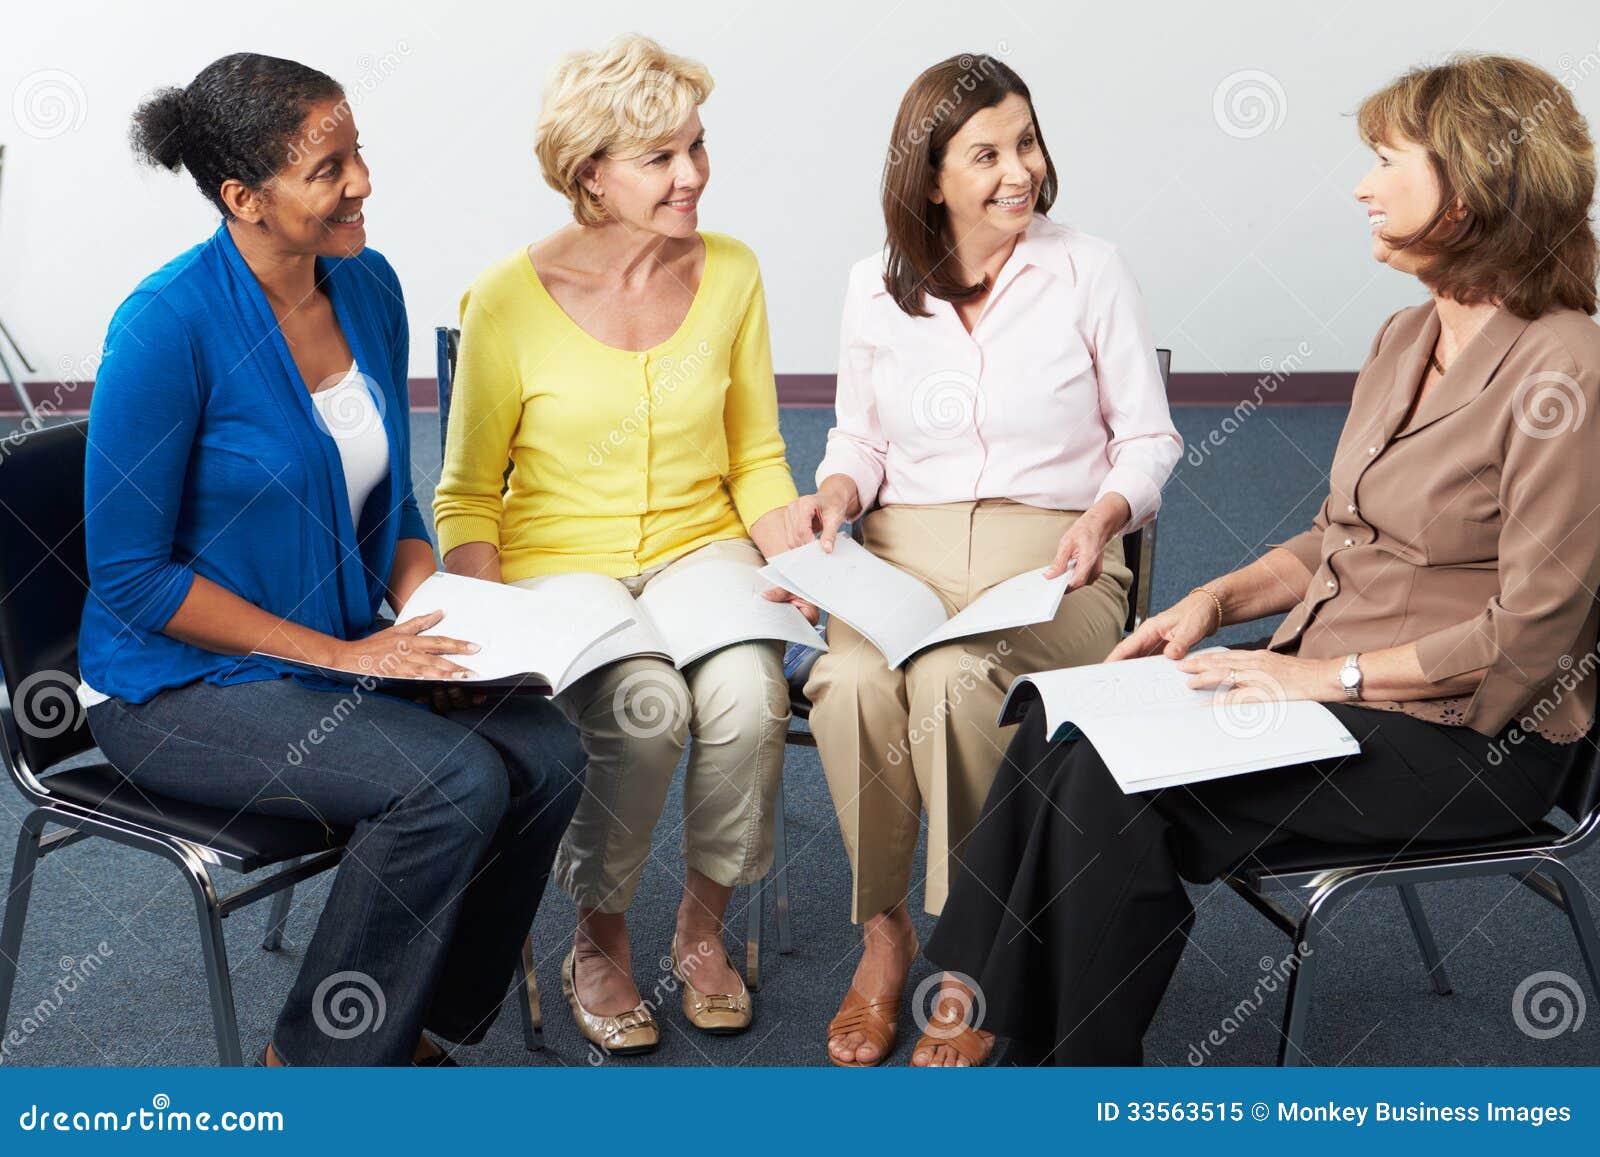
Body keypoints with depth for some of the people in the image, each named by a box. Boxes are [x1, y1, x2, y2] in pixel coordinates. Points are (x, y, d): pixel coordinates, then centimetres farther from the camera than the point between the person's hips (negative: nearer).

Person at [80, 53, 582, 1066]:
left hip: (343, 652, 7)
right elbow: (132, 576, -17)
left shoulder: (369, 287, 2)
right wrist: (338, 655, -19)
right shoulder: (169, 325, -19)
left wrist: (428, 617, -5)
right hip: (177, 687, -7)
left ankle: (410, 1030, 4)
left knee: (543, 751, -15)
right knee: (454, 782, -26)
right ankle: (310, 1064, -4)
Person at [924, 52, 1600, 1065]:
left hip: (1461, 737, -8)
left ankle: (1080, 1061, -5)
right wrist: (1217, 601, 2)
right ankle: (987, 1022, -7)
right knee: (1061, 734, -12)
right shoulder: (1406, 339, 10)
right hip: (1322, 679, 8)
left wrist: (1329, 675, -16)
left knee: (1123, 785, -22)